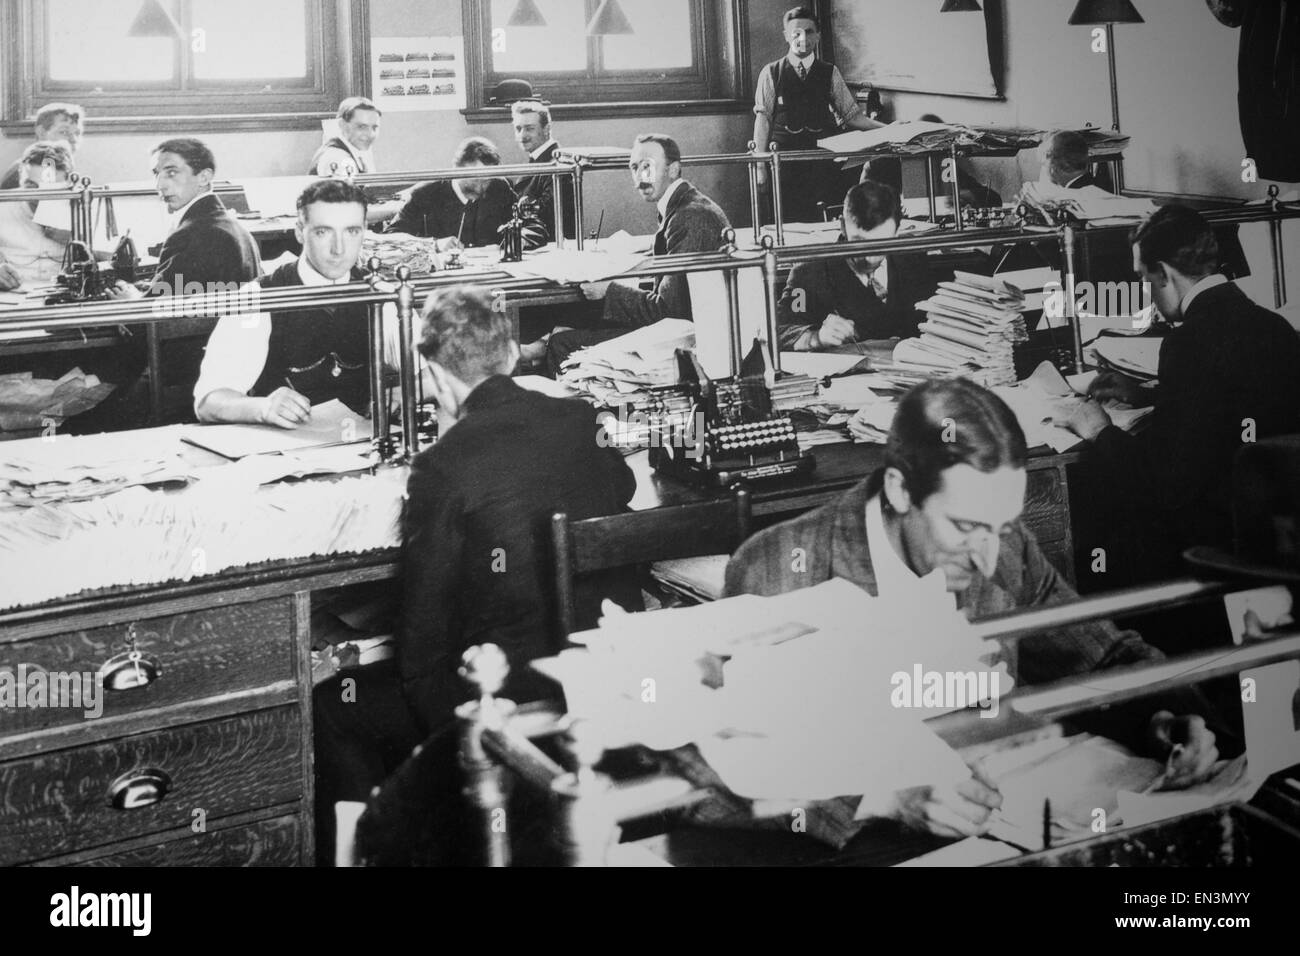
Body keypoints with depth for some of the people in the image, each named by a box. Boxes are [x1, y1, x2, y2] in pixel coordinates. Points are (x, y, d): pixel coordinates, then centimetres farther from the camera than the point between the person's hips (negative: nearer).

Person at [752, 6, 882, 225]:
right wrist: (760, 165, -3)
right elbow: (763, 119, 2)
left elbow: (851, 114, 9)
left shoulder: (829, 73, 8)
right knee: (789, 224, -5)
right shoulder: (771, 73, 3)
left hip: (823, 160, 2)